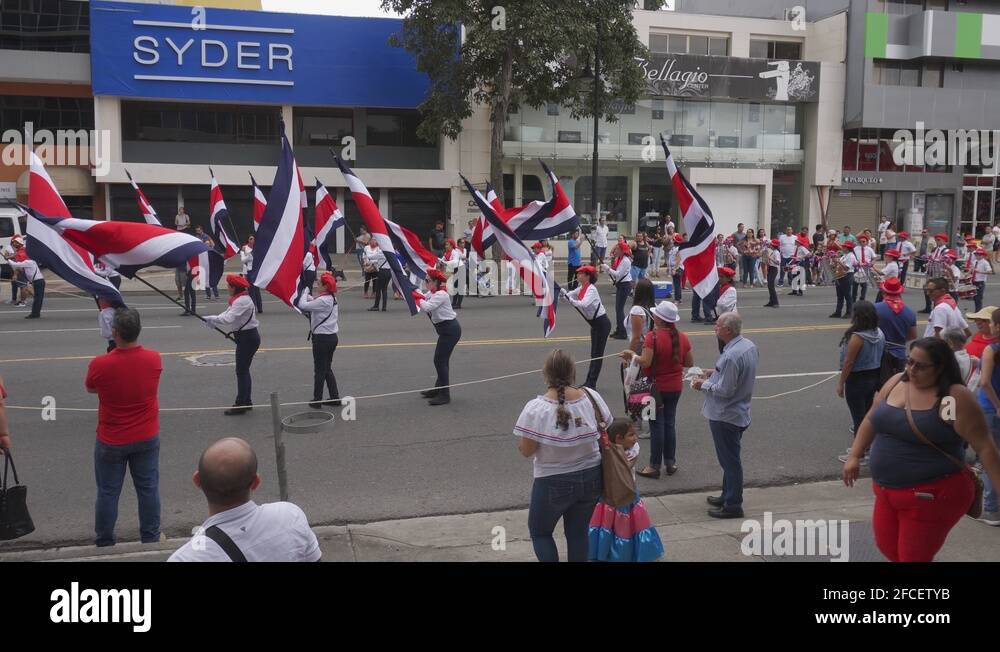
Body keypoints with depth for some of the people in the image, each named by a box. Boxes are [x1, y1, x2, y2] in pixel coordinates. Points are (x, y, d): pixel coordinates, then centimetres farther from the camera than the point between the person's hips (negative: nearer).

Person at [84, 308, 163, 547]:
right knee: (148, 488, 15)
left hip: (111, 441, -2)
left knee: (108, 492, 14)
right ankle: (151, 538, 27)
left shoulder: (99, 365, -22)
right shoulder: (154, 359, -15)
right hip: (147, 438, 2)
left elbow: (90, 388, 0)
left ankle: (104, 543, 28)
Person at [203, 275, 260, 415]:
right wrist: (211, 320, -1)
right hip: (247, 336, 11)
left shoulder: (242, 301, -20)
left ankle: (240, 405, -3)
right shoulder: (239, 299, 14)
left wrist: (210, 318, -21)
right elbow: (227, 314, 13)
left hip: (247, 338, -10)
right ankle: (246, 402, 23)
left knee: (241, 371, -7)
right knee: (244, 370, 15)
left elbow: (228, 318, -30)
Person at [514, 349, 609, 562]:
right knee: (578, 532, 22)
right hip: (591, 477, 4)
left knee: (539, 532, 20)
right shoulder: (592, 397, -9)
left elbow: (525, 450, -15)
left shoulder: (536, 408, -21)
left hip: (553, 483, -4)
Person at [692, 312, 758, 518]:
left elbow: (725, 390, -25)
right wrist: (715, 373, 8)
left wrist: (704, 384, -10)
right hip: (739, 413, 10)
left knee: (730, 461, 2)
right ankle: (728, 496, 35)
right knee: (730, 459, 22)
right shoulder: (749, 345, 2)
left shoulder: (731, 356, -29)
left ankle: (733, 506, 13)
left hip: (725, 416, -10)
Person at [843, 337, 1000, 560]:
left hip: (930, 496, -6)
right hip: (888, 491, 6)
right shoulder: (896, 382, 3)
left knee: (913, 557, 3)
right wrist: (854, 456, 11)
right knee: (888, 548, 18)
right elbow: (871, 420, 14)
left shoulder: (956, 397, -15)